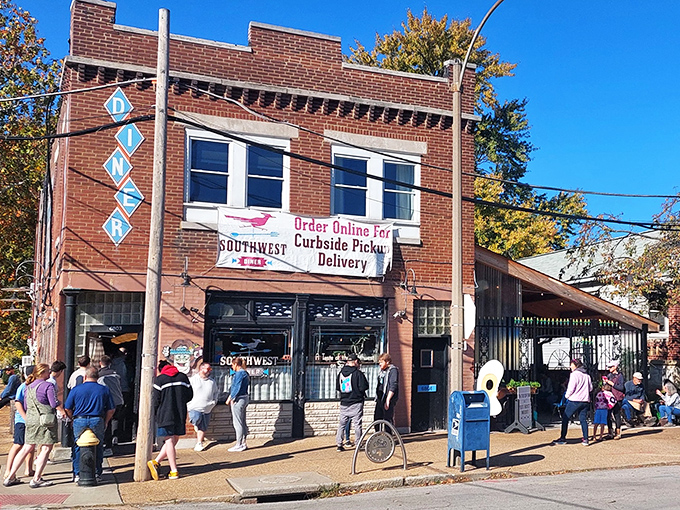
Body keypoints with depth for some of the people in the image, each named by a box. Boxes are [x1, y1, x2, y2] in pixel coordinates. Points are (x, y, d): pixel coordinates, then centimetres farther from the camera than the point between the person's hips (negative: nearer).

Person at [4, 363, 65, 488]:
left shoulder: (28, 386, 14)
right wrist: (64, 412, 7)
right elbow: (55, 404, -10)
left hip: (30, 420, 8)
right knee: (46, 449, -1)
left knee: (27, 448, 14)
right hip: (45, 420, -8)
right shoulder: (48, 386, -9)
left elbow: (25, 406, 19)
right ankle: (36, 479, -3)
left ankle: (10, 477, 16)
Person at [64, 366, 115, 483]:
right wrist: (105, 422, 19)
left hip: (79, 421, 0)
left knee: (78, 448, 10)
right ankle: (97, 474, 10)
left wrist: (73, 419, 19)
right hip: (97, 421, 0)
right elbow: (111, 409, 6)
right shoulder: (104, 390, 5)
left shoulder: (76, 389, 2)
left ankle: (77, 474, 10)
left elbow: (67, 409, 2)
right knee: (98, 448, 9)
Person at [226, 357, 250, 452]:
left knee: (238, 423, -5)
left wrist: (230, 398, -10)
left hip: (238, 399, -10)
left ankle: (239, 445, -2)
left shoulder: (239, 373, -15)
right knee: (242, 422, 13)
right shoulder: (245, 373, 14)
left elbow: (237, 388, -19)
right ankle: (243, 443, 18)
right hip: (245, 398, 10)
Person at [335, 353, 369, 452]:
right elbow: (364, 387, -12)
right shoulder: (358, 373, -12)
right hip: (356, 403, -4)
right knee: (357, 424, 3)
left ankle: (339, 444, 9)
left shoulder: (340, 373, 4)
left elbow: (337, 387, 13)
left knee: (342, 424, 10)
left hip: (344, 404, 4)